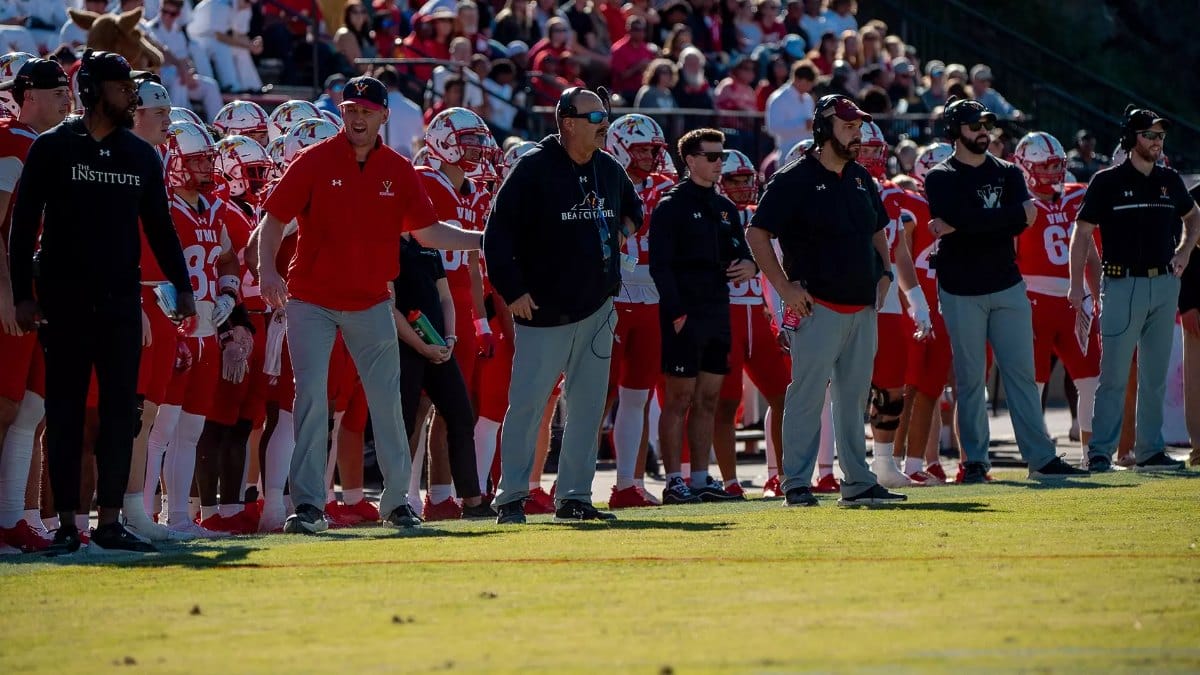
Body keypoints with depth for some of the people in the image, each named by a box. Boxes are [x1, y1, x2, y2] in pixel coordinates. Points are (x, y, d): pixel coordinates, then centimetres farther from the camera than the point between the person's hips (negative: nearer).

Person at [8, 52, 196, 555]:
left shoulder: (141, 156, 11)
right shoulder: (53, 148, -1)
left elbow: (159, 227, 16)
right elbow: (23, 225, -2)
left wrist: (181, 286, 6)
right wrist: (23, 295, -8)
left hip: (121, 300, 4)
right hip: (65, 301, -4)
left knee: (121, 412, 1)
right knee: (65, 412, 0)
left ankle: (110, 521, 5)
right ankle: (67, 524, 3)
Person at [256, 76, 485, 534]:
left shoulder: (398, 172, 4)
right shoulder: (314, 162, -5)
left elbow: (426, 231, 11)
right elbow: (274, 219, -5)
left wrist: (486, 240, 4)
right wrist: (267, 269, -20)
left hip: (370, 303, 3)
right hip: (311, 302, -3)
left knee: (387, 401, 5)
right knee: (311, 398, -8)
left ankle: (397, 499, 16)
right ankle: (308, 504, -5)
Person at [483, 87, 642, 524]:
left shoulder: (610, 170, 9)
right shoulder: (534, 170, -11)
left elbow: (632, 207, 33)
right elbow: (498, 234, -13)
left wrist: (623, 230, 13)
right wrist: (512, 291, -16)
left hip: (597, 308, 7)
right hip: (544, 312, -6)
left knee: (587, 406, 8)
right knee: (528, 403, -7)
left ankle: (574, 496, 14)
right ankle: (511, 497, 1)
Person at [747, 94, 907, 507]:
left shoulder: (860, 179, 14)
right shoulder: (794, 180, -8)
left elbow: (878, 229, 29)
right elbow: (757, 233, -10)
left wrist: (883, 274, 16)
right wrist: (784, 286, -14)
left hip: (862, 307, 7)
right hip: (819, 306, -7)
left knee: (854, 397, 11)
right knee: (808, 394, -8)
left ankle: (858, 483, 16)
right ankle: (796, 484, -5)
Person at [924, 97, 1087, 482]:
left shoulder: (1007, 174, 10)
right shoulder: (941, 178, 0)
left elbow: (1020, 224, -8)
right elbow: (964, 218, -19)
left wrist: (959, 228, -15)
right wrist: (1012, 215, -14)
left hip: (1007, 286, 3)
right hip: (961, 291, -3)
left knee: (1022, 374, 2)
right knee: (970, 378, 0)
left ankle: (1041, 458, 3)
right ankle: (975, 461, 6)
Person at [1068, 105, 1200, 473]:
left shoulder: (1169, 180, 10)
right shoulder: (1108, 181, -4)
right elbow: (1082, 232, -3)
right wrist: (1077, 286, -8)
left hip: (1165, 286, 5)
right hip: (1123, 286, -5)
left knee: (1155, 375, 8)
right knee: (1114, 376, -6)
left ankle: (1150, 450, 14)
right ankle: (1100, 452, -2)